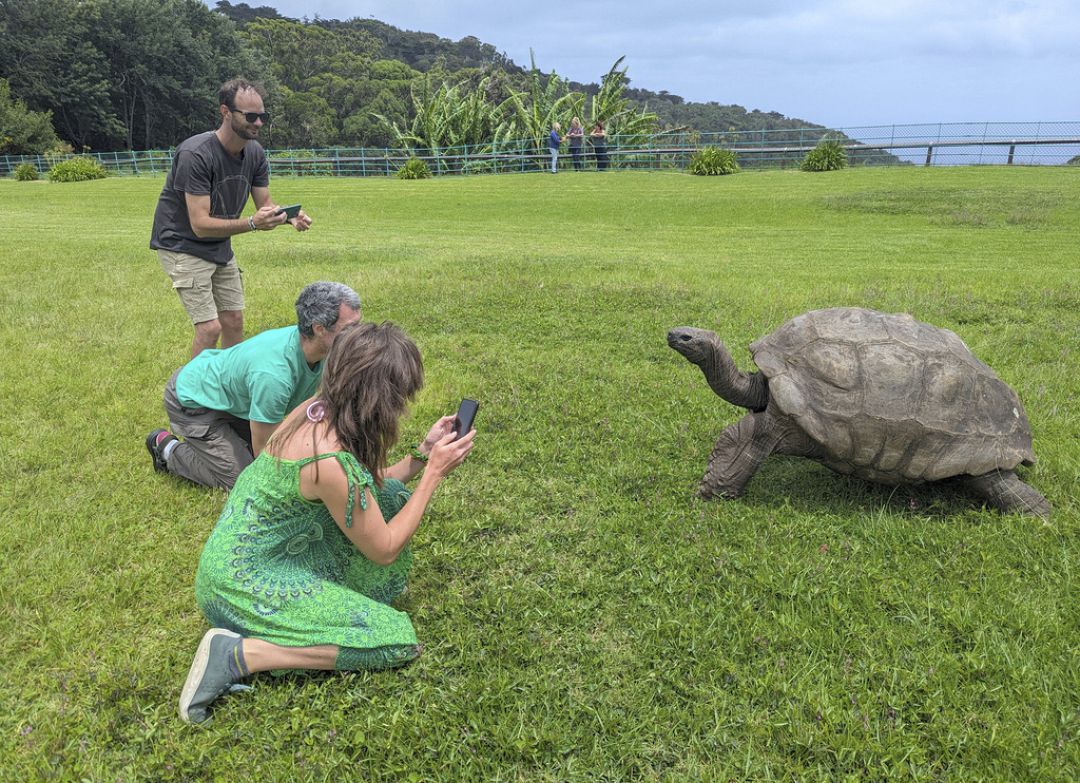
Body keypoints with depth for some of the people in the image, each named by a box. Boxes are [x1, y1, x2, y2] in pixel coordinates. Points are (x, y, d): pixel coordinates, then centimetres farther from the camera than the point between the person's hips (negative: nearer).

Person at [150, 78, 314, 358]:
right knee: (210, 328, -13)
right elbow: (200, 225, -30)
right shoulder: (195, 154, -27)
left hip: (220, 248, 7)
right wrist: (252, 224, -42)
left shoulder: (254, 152, -5)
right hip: (183, 245, -7)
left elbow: (265, 204, 0)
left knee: (234, 321, 9)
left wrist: (289, 217, -23)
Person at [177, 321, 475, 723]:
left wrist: (423, 454, 2)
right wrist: (434, 473, -12)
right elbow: (384, 550, -15)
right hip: (245, 581, -9)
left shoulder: (318, 408, -6)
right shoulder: (332, 460, -30)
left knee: (388, 495, 3)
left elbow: (360, 489, 10)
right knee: (397, 639, -9)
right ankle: (239, 653, -10)